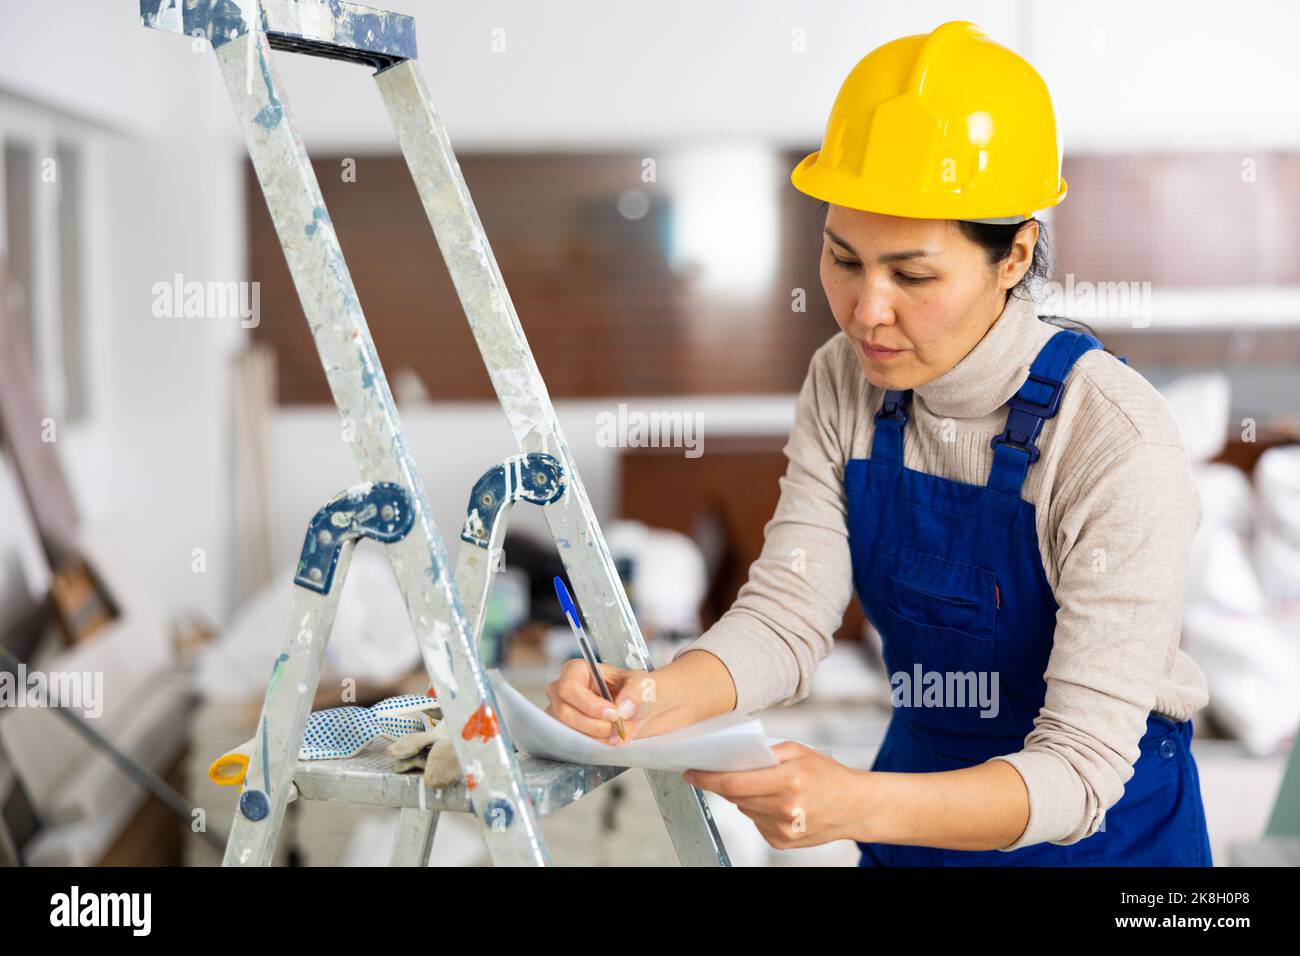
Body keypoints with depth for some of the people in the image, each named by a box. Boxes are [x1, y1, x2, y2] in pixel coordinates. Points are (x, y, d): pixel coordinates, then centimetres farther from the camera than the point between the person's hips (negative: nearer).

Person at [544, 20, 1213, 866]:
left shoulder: (1118, 439, -26)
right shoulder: (844, 385, -9)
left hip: (1107, 827, -4)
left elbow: (1080, 771, -27)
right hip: (924, 797, 5)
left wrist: (857, 804, -42)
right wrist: (659, 698, -35)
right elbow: (788, 614, -15)